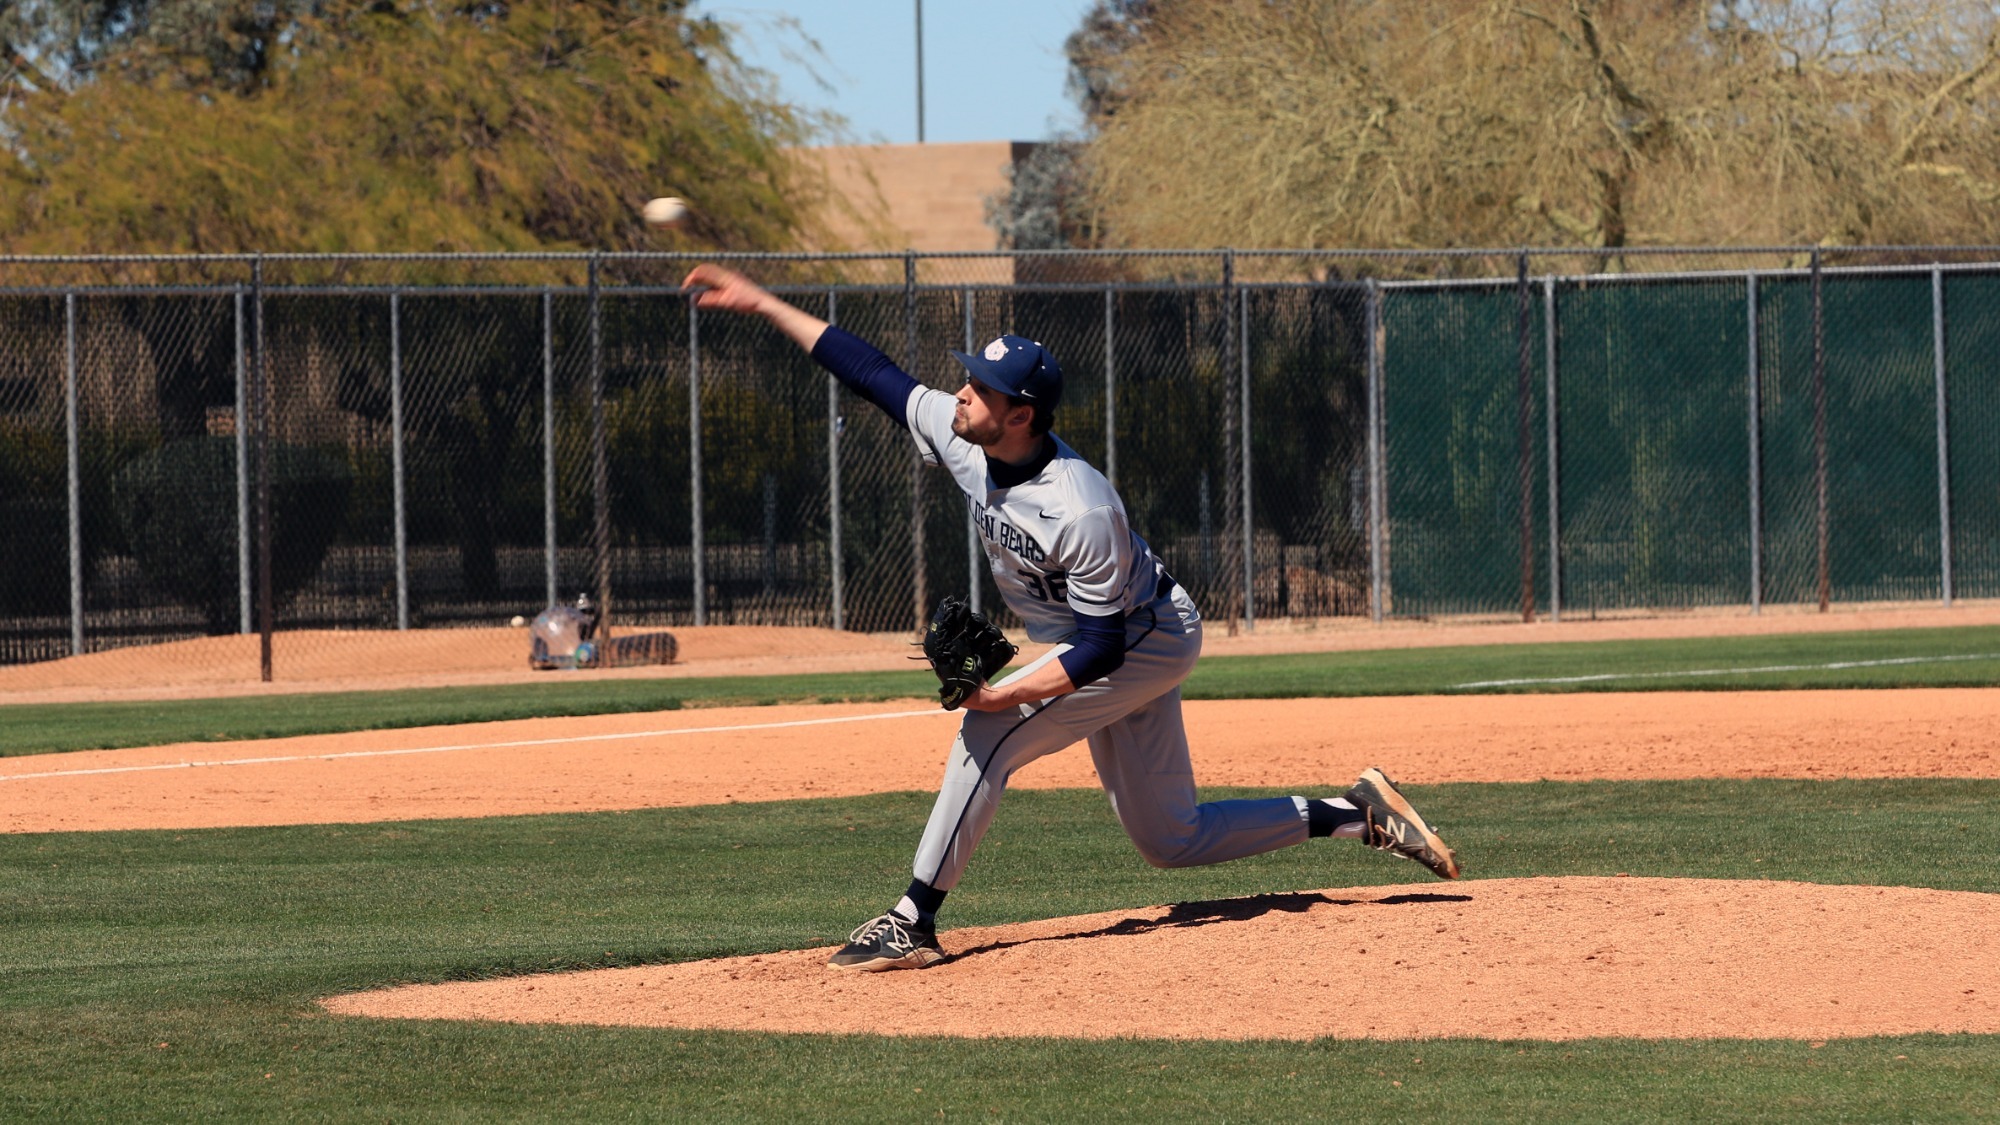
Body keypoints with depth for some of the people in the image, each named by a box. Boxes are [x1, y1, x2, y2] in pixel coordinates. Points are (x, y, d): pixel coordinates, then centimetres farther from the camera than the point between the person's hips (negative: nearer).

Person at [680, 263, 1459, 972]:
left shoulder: (1081, 511, -34)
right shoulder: (961, 437, -13)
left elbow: (1101, 648, -30)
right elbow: (871, 373, -4)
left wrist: (1005, 694, -37)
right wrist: (759, 303, -5)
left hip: (1145, 643, -9)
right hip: (1120, 647, 9)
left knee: (988, 735, -22)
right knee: (1170, 840, 11)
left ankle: (914, 921, -17)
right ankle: (1358, 815, 19)